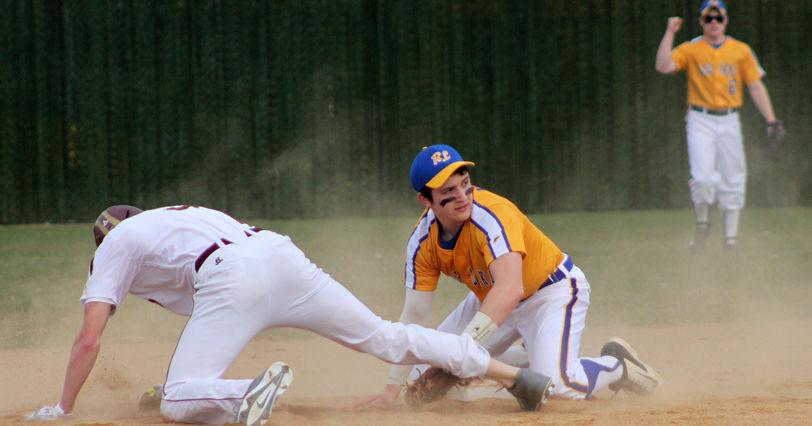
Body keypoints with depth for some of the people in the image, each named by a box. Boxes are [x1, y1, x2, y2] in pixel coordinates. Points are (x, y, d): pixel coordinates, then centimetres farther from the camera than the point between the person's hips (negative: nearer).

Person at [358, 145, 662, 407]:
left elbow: (510, 289, -48)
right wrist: (393, 388, -19)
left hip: (552, 290, -7)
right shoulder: (423, 241, -15)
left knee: (555, 384, -29)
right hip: (490, 298, 7)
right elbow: (414, 315, -12)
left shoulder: (492, 214, -35)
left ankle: (618, 366, 4)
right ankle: (527, 358, 18)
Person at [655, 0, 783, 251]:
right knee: (703, 178, -16)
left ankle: (731, 240, 11)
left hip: (729, 122, 2)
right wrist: (670, 33, -14)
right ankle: (702, 225, 9)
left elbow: (756, 87, 5)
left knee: (732, 182, 3)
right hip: (700, 121, -2)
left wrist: (771, 119, -4)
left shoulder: (741, 51, 6)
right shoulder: (690, 50, 1)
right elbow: (663, 66, -15)